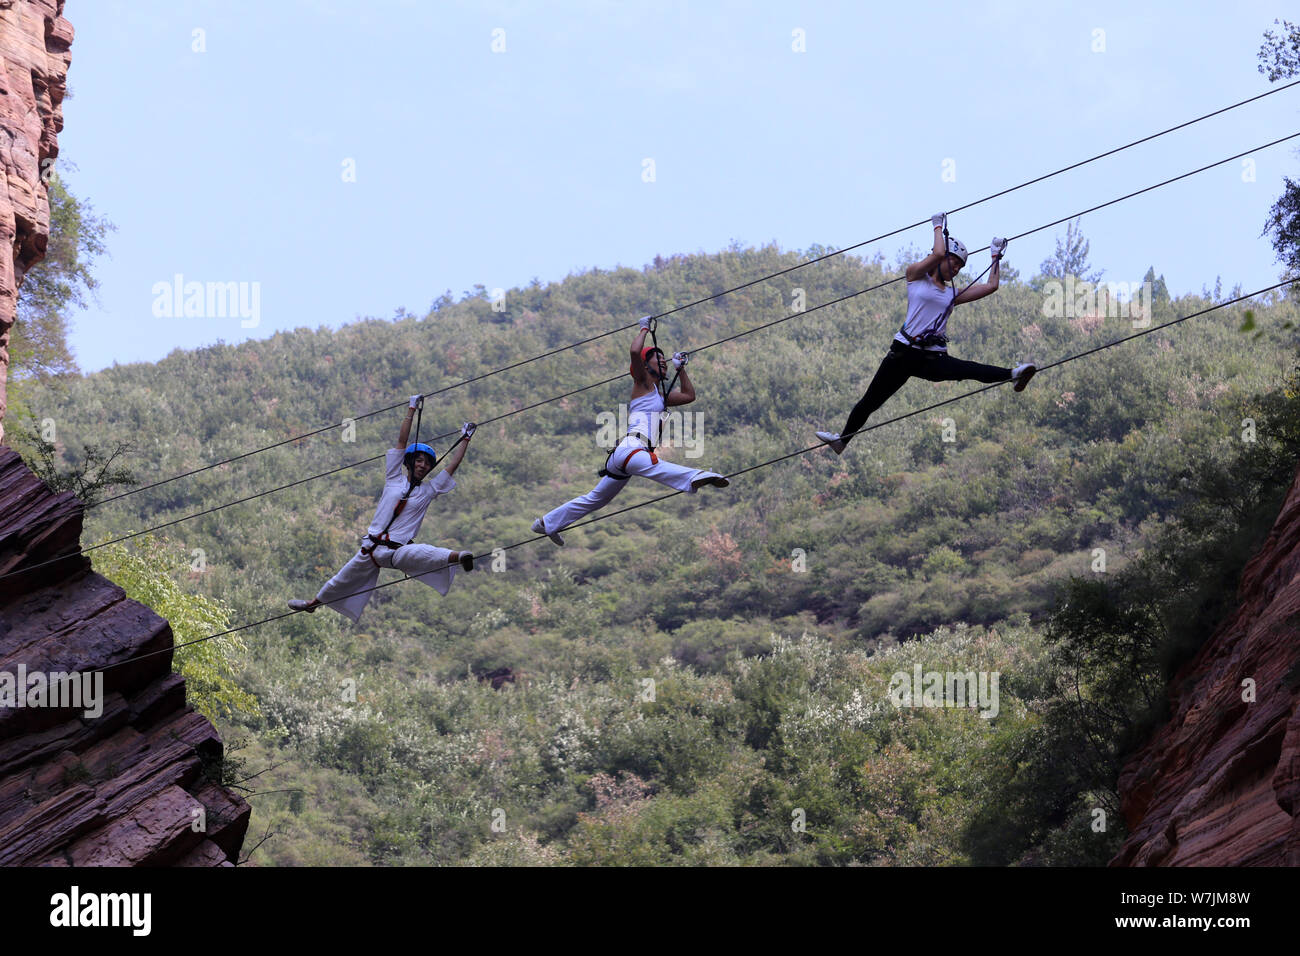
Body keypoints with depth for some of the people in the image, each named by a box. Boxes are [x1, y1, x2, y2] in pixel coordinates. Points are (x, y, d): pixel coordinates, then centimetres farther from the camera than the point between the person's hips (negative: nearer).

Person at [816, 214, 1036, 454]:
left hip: (934, 359, 1)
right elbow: (938, 254, -9)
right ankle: (843, 439, 21)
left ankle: (1013, 375, -51)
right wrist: (939, 227, 5)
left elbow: (991, 286, 18)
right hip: (904, 352, -1)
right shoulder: (916, 276, 7)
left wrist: (996, 257, 27)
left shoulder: (953, 295, 18)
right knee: (870, 401, 6)